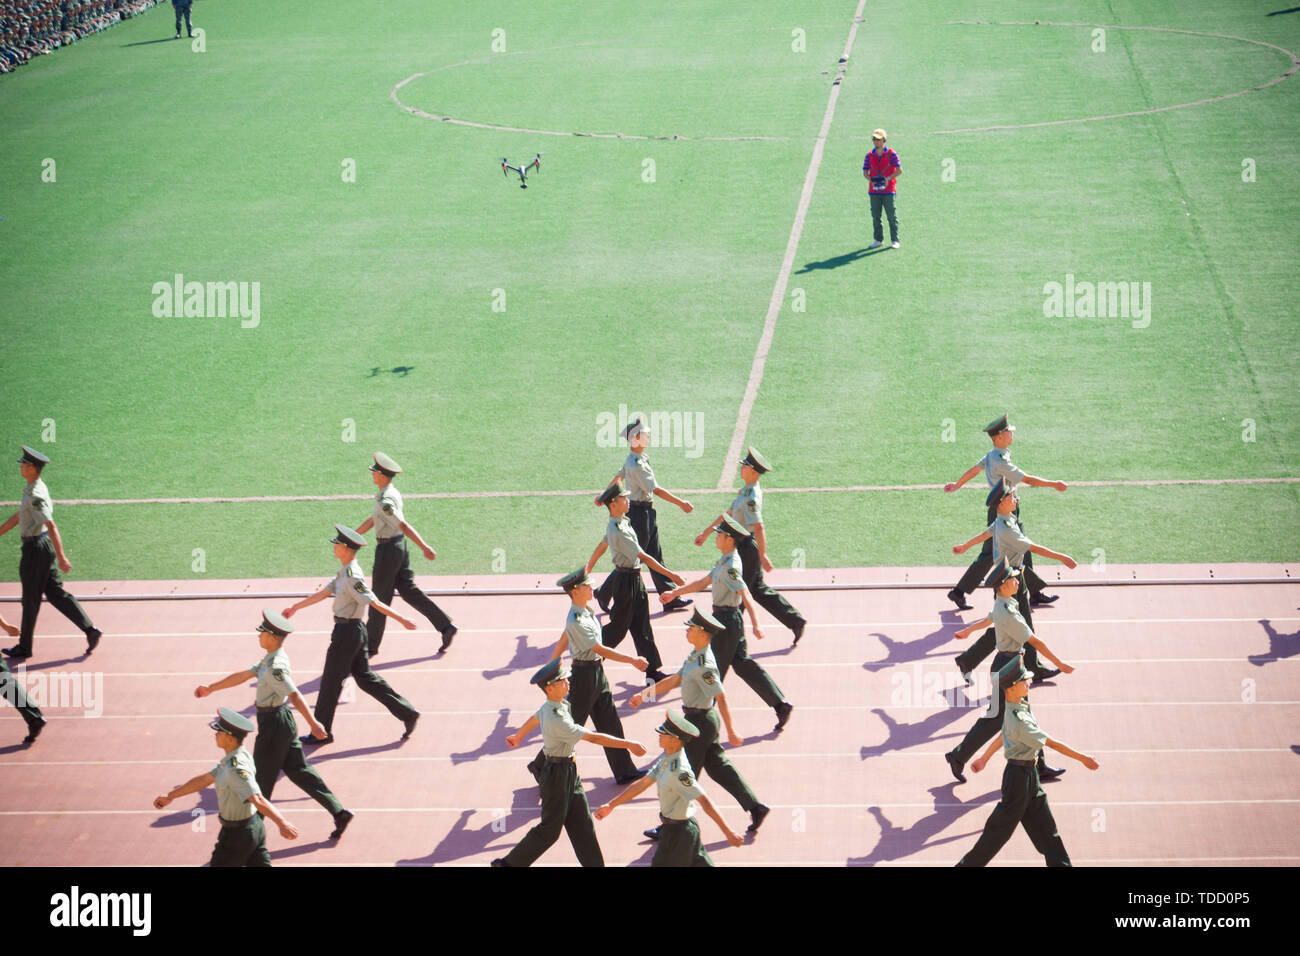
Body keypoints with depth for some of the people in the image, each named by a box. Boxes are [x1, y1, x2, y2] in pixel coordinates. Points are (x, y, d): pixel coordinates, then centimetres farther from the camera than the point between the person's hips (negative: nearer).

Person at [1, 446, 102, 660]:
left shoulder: (35, 496, -22)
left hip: (35, 549, -9)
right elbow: (18, 516, 24)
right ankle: (90, 630, 3)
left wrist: (61, 558, -31)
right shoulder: (35, 489, 11)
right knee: (55, 593, 11)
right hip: (45, 547, 9)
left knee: (30, 600, 4)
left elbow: (51, 526, -28)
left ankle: (24, 648, 16)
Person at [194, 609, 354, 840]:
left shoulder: (275, 667, -23)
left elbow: (295, 695, -28)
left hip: (273, 724, -10)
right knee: (298, 770, 13)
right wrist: (211, 688, 22)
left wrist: (313, 724, -32)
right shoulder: (270, 660, 9)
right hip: (283, 720, 10)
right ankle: (338, 812, 10)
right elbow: (244, 675, 18)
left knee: (262, 778, 5)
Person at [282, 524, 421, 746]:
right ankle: (407, 713, 13)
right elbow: (324, 593, 19)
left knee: (331, 681, 2)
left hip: (347, 632, -10)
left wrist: (401, 619, -23)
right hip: (355, 630, 10)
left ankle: (322, 732, 14)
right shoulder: (344, 573, 10)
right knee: (365, 677, 14)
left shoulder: (352, 576, -21)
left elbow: (374, 603, -22)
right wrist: (295, 608, 25)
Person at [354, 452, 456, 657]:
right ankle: (446, 627, 5)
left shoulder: (385, 502, -22)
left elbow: (404, 526, -26)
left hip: (387, 550, -9)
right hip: (400, 547, 9)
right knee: (409, 591, 12)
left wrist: (424, 547, -29)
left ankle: (371, 645, 16)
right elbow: (372, 520, 20)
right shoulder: (392, 494, 10)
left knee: (380, 599, 3)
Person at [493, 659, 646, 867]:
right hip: (557, 773, -9)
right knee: (550, 829, 2)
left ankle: (594, 865, 19)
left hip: (569, 772, 9)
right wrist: (628, 744, -26)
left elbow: (534, 719, 23)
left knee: (582, 824, 12)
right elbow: (594, 738, -29)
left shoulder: (549, 706, 0)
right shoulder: (557, 720, -29)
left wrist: (518, 737, 44)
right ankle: (507, 863, 13)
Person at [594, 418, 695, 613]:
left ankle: (670, 598, 16)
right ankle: (604, 593, 13)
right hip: (640, 512, -10)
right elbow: (655, 489, -25)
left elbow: (618, 476, 21)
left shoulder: (639, 458, 7)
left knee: (656, 557, 12)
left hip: (647, 512, 10)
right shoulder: (636, 464, -24)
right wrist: (681, 503, -23)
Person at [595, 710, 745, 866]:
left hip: (678, 831, -9)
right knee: (699, 863, 17)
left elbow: (704, 801, -30)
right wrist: (611, 805, 17)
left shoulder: (679, 771, -28)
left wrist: (728, 832, -31)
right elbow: (643, 783, 11)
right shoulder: (666, 759, 1)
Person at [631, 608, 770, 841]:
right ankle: (755, 807, 21)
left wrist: (730, 732, -21)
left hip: (700, 721, -10)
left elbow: (721, 699, -24)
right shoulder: (695, 656, 6)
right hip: (703, 719, 10)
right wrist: (644, 695, 13)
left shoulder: (704, 666, -25)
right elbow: (675, 680, 16)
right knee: (717, 766, 18)